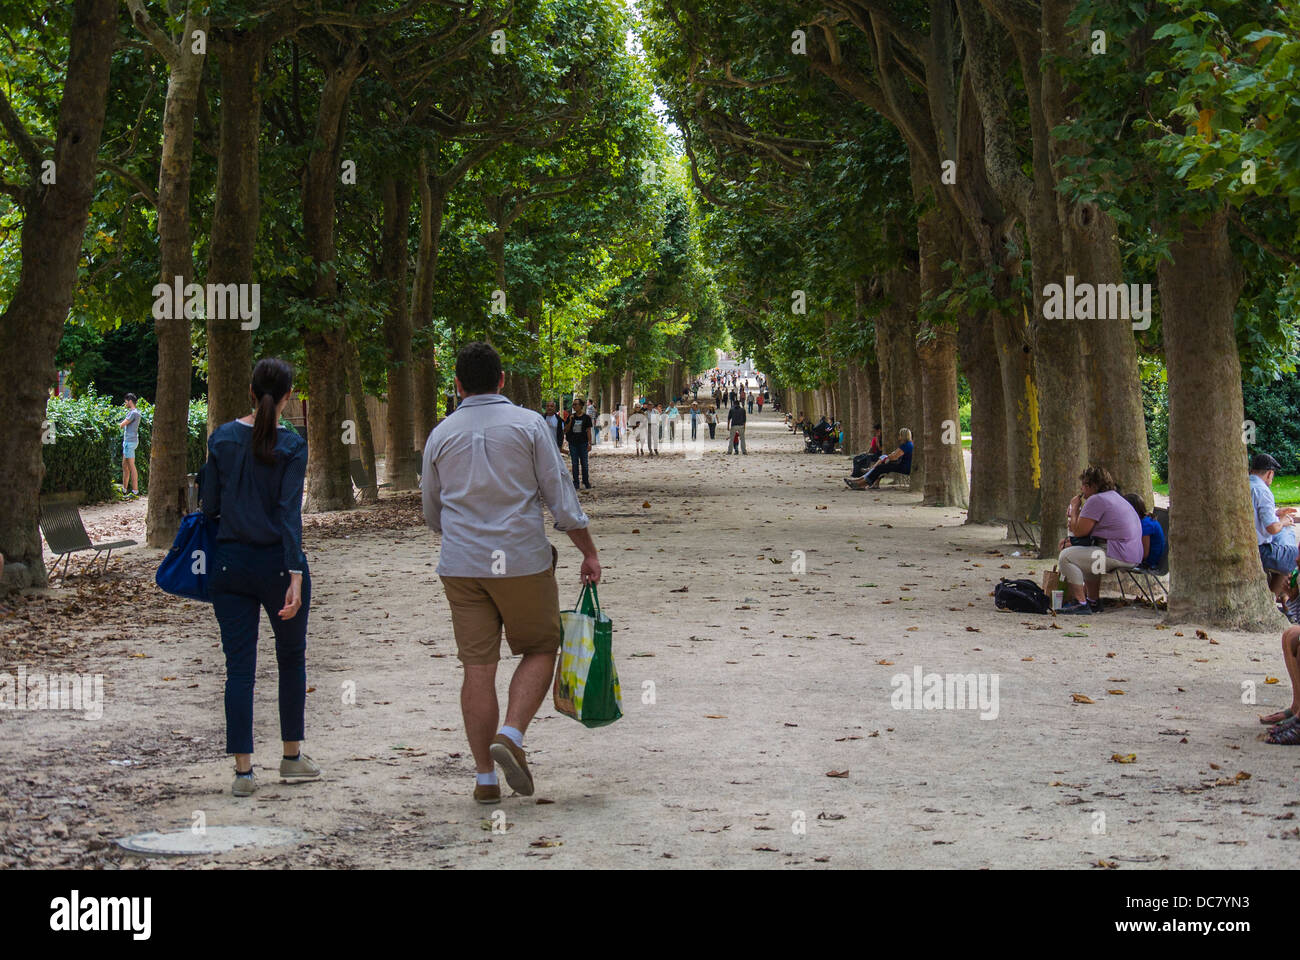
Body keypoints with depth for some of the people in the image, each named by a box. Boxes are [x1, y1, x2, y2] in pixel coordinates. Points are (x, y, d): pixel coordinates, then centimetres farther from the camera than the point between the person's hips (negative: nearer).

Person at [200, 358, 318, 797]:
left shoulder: (222, 437, 1)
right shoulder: (291, 446, -8)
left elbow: (209, 504, 3)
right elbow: (289, 513, -16)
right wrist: (296, 577, -20)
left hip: (229, 563, 2)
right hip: (276, 563, -2)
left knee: (239, 666, 3)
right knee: (292, 659, 16)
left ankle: (243, 769, -1)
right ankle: (292, 755, 25)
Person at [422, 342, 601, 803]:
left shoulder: (441, 435, 6)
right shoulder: (528, 424, -3)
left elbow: (432, 514, 15)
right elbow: (560, 497, -4)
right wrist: (589, 552, 4)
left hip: (462, 565, 3)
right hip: (522, 559, -2)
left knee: (477, 667, 4)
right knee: (539, 650, 13)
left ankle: (485, 776, 5)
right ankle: (511, 736, -8)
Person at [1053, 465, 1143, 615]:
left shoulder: (1096, 500, -11)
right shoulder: (1115, 497, 22)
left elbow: (1079, 531, -11)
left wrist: (1074, 508, 3)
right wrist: (1072, 540, 14)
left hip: (1118, 556, -10)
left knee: (1066, 556, -8)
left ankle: (1081, 604, -10)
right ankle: (1093, 602, 31)